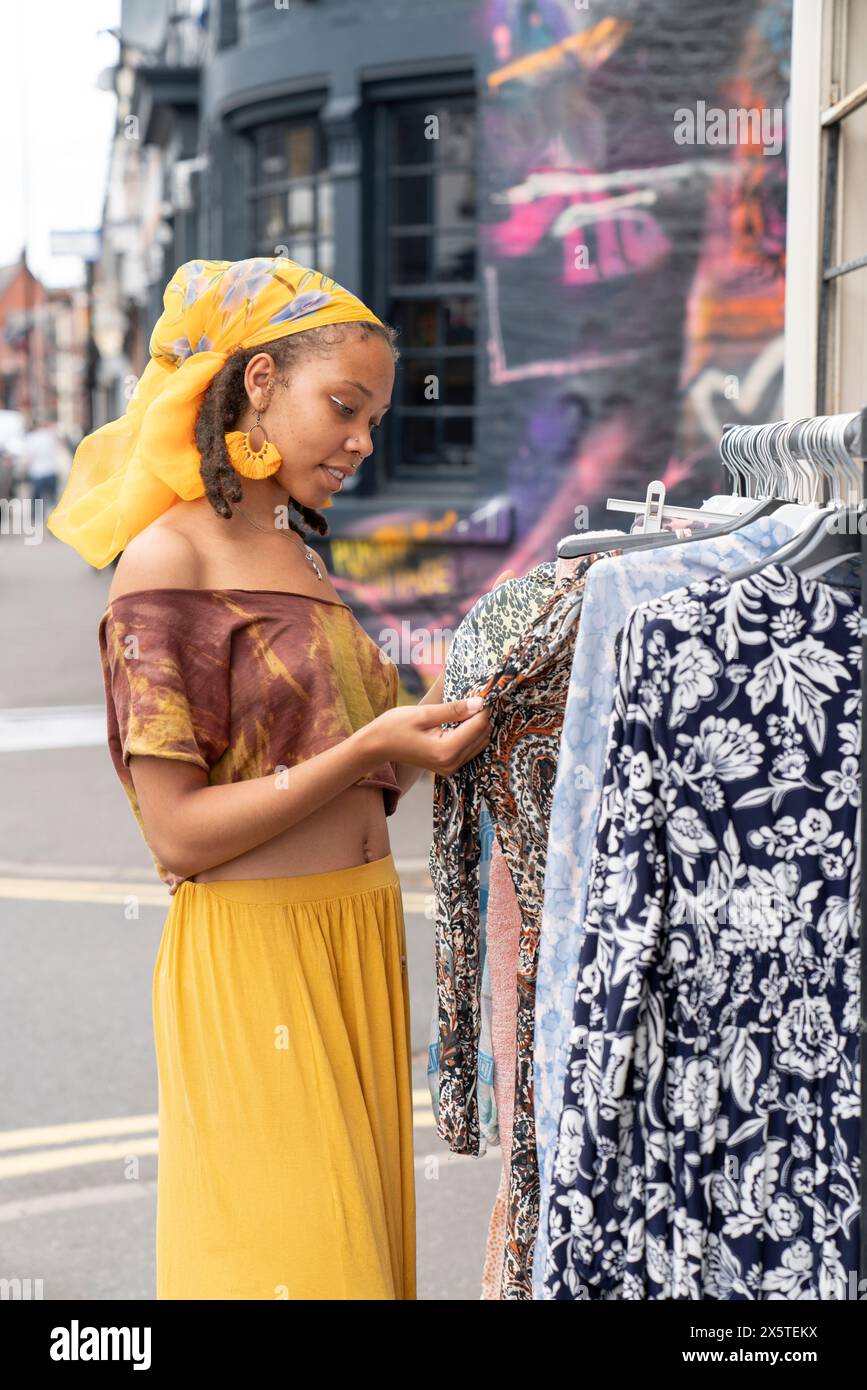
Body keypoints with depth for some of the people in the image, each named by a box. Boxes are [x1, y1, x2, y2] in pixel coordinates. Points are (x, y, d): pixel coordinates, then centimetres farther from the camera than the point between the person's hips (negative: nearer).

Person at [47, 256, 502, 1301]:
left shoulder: (298, 557, 13)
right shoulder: (166, 562, -10)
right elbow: (178, 833, -16)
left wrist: (426, 731, 3)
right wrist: (368, 751, -19)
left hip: (360, 939, 8)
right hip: (251, 952, -8)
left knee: (363, 1239, 12)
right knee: (285, 1252, -1)